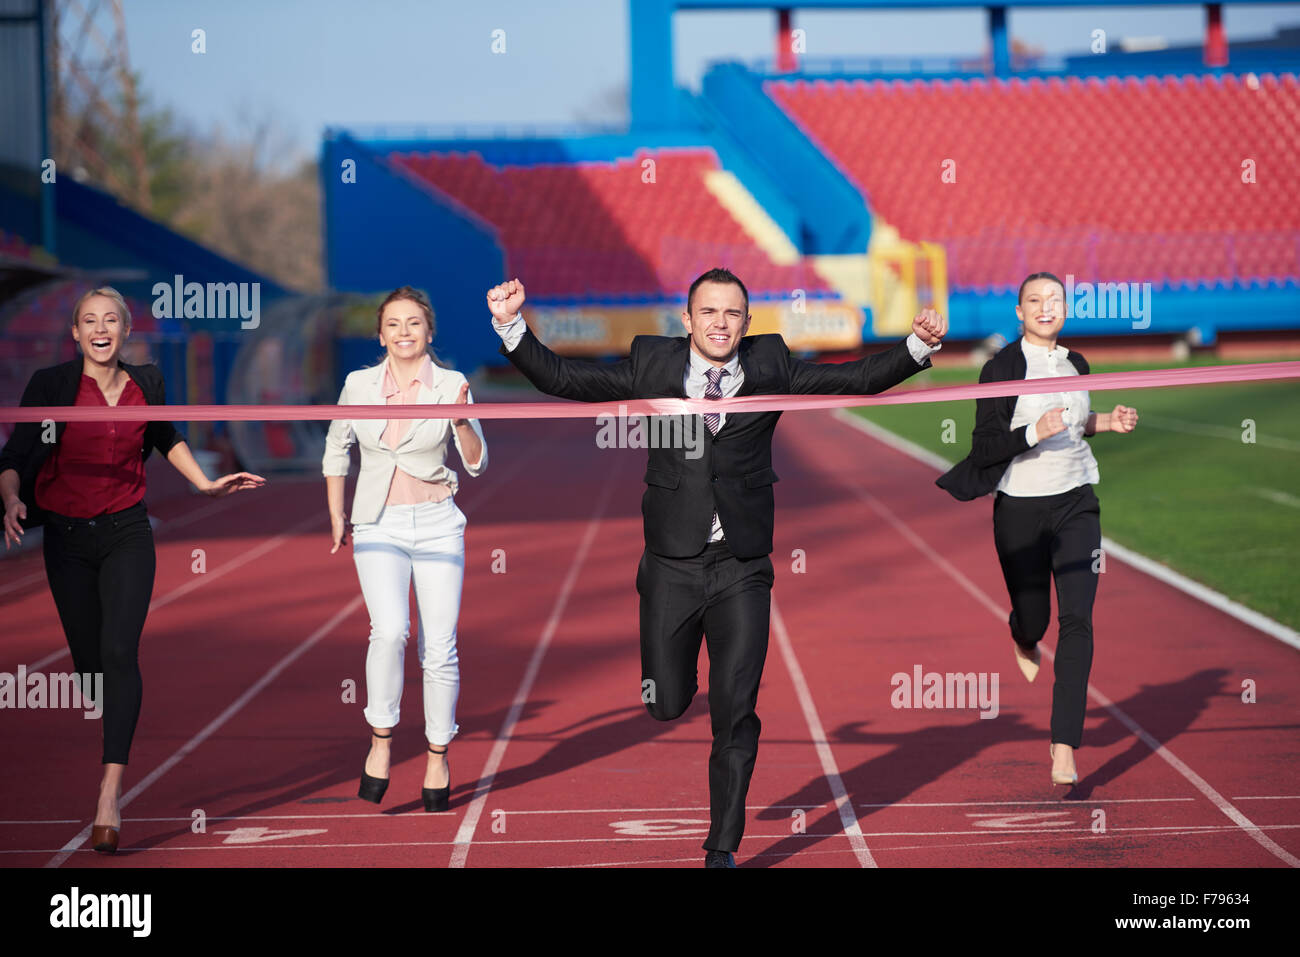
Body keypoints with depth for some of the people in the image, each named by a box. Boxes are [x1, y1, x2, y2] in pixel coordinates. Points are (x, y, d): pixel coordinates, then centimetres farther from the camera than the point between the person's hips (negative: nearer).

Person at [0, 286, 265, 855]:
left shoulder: (146, 384, 3)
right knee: (88, 661, 6)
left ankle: (110, 796, -26)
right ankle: (110, 758, 32)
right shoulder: (51, 385, -6)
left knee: (120, 652, -17)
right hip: (67, 538, 0)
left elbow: (166, 439, 24)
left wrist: (205, 485, 19)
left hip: (127, 534, 0)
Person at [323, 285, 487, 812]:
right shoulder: (359, 384, 4)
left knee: (439, 647, -1)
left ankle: (438, 757, 15)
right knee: (390, 629, -23)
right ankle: (380, 741, -10)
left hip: (437, 525, 0)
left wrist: (461, 418, -20)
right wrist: (336, 516, 14)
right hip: (378, 527, 0)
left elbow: (476, 463, -3)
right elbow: (336, 447, 18)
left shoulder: (451, 385, 0)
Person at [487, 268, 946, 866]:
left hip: (742, 573, 0)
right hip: (672, 567, 0)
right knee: (666, 705, 4)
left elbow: (860, 380, 4)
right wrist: (511, 325, -11)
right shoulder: (652, 365, 1)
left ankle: (723, 848, 11)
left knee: (735, 712, -1)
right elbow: (561, 378, 1)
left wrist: (918, 345, -9)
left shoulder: (769, 366, 3)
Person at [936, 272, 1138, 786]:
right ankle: (1022, 640, 50)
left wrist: (1106, 422, 10)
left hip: (1075, 504, 3)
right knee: (1033, 618, 8)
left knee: (1077, 618, -10)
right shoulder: (1002, 367, -9)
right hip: (1021, 509, -3)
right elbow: (984, 446, -13)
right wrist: (1035, 431, -25)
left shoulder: (1076, 364, 9)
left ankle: (1064, 745, -9)